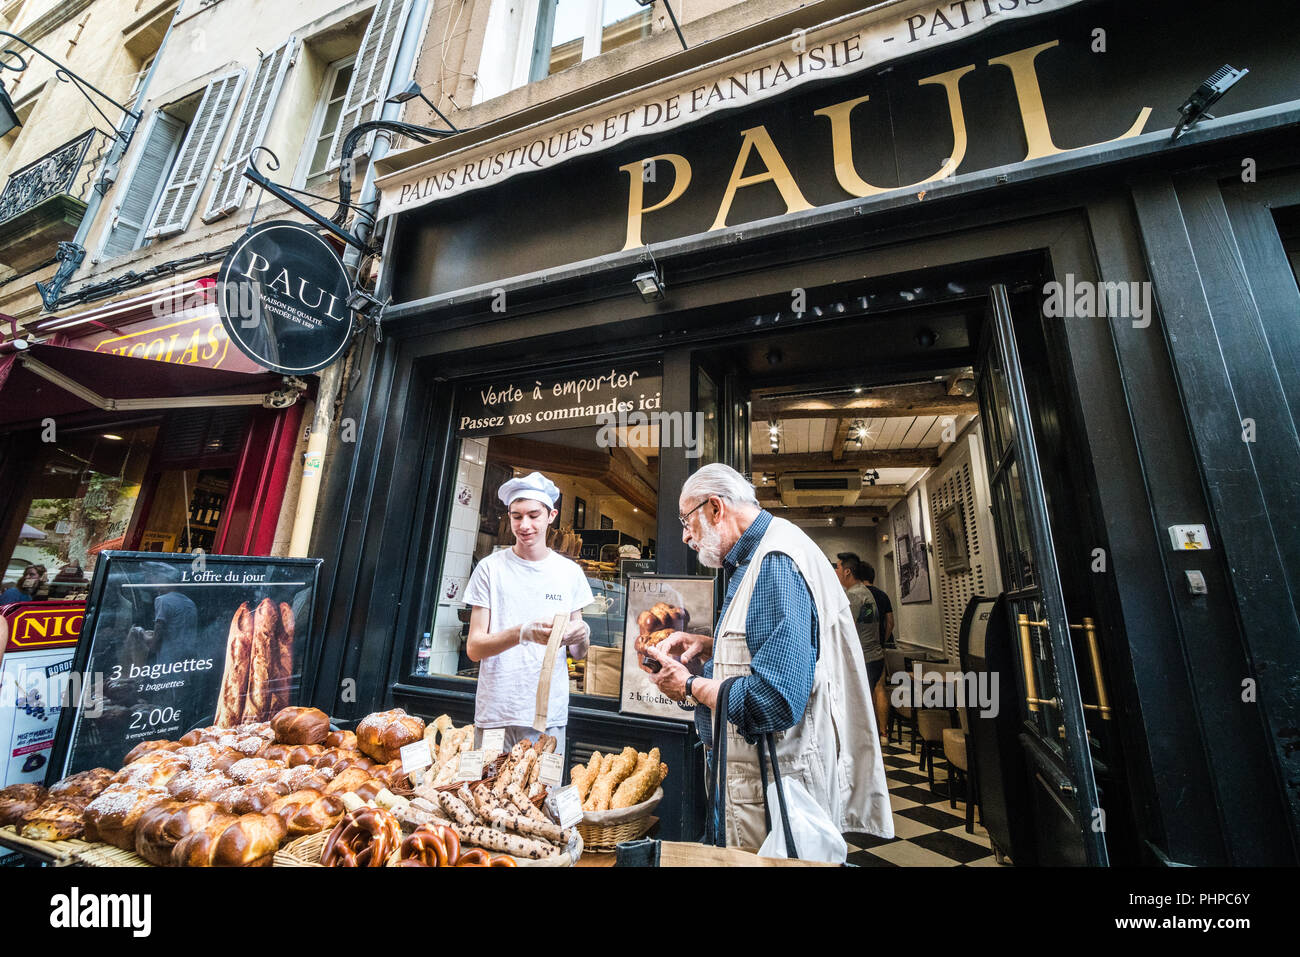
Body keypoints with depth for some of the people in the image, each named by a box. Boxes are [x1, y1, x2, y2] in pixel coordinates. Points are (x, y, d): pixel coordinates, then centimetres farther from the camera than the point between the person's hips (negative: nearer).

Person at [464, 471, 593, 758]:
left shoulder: (570, 572, 2)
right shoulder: (491, 568, -3)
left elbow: (579, 653, 7)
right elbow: (473, 648, -6)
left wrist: (582, 634, -17)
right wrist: (522, 633, -25)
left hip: (549, 716, 1)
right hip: (494, 714, -1)